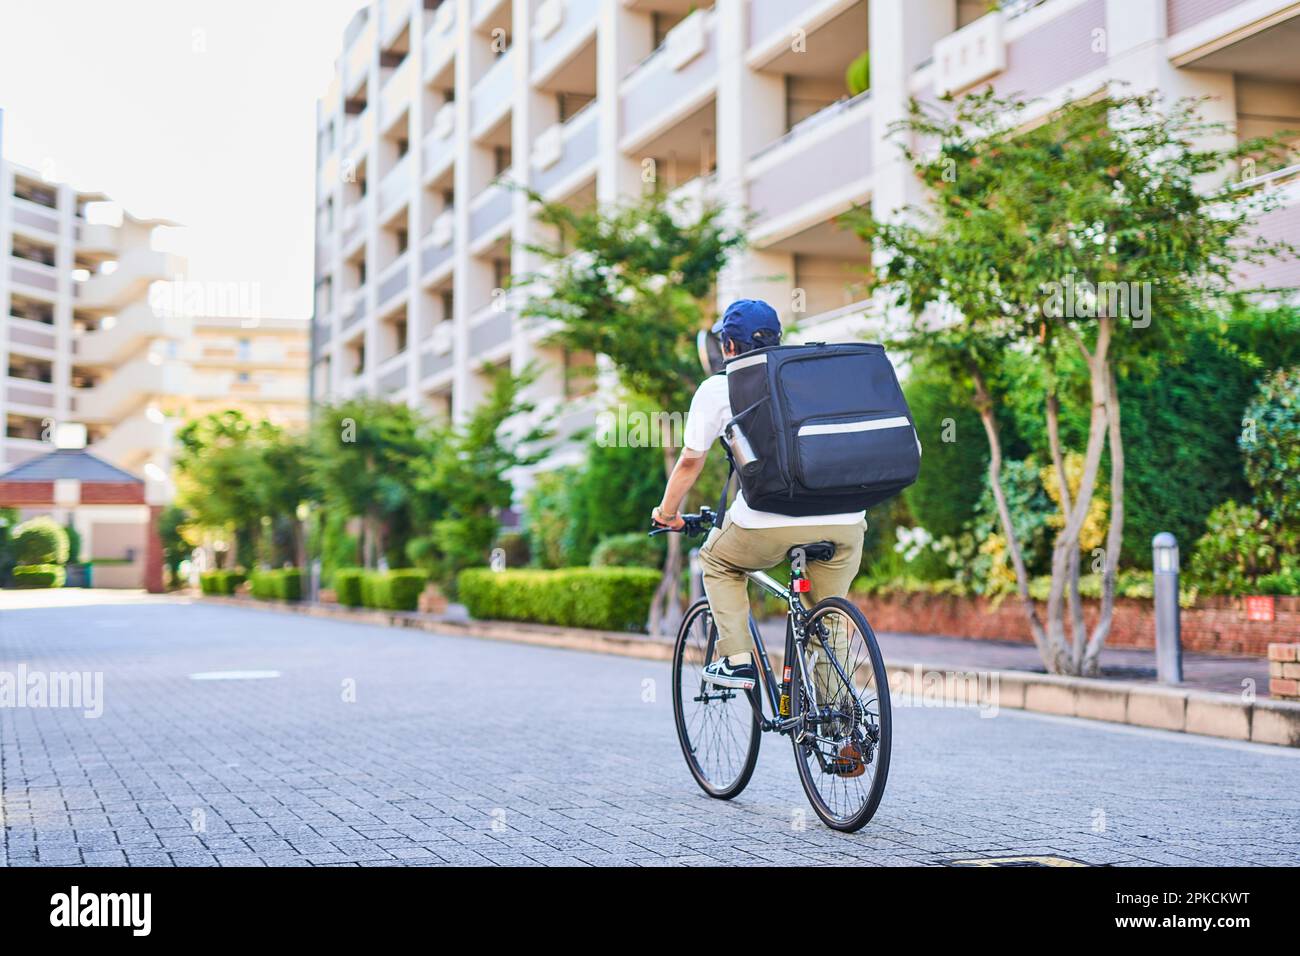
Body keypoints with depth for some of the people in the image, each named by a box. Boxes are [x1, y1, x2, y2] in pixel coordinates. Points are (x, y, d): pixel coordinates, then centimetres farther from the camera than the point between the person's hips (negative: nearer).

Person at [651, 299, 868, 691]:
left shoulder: (717, 388, 12)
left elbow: (690, 461, 14)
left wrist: (666, 513, 30)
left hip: (770, 525, -3)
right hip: (845, 519, 3)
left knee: (717, 561, 27)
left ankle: (736, 659, 15)